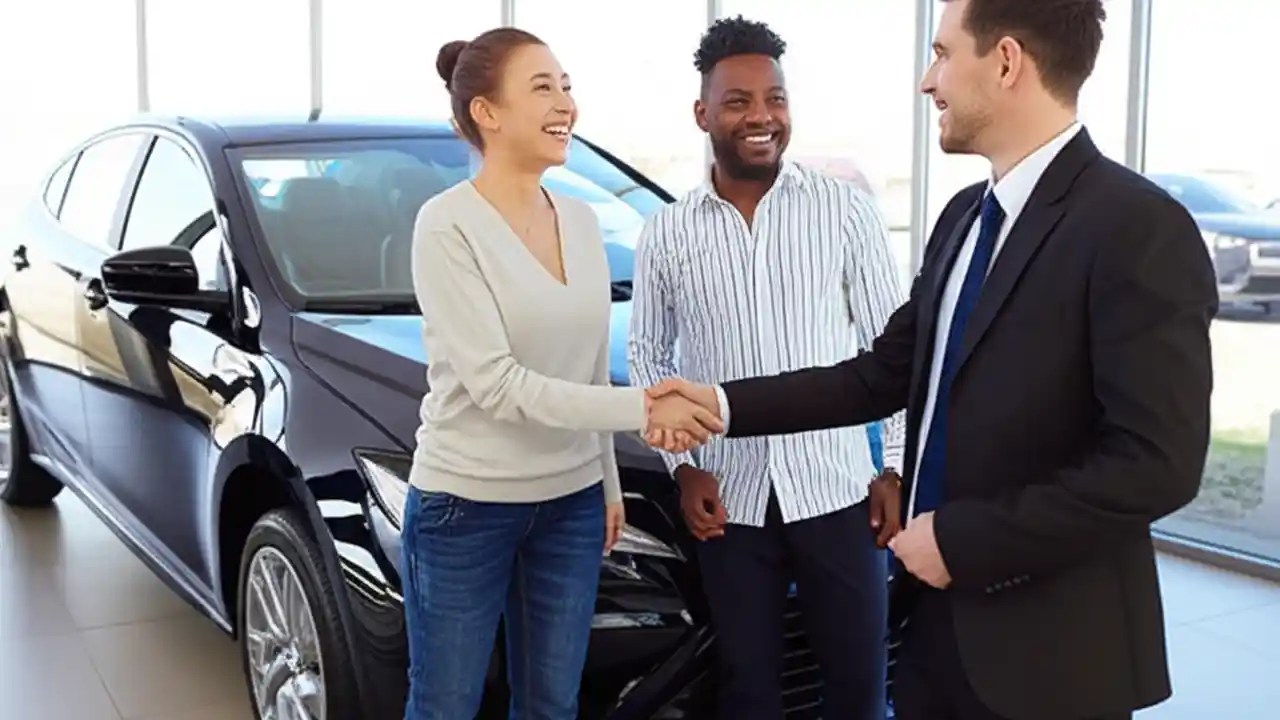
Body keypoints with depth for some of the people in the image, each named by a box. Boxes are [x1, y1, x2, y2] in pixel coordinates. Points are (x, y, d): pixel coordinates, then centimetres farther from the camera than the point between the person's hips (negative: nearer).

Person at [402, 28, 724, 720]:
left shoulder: (581, 220, 6)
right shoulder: (448, 224, -15)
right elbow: (495, 384, -21)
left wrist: (609, 483, 14)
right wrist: (642, 409, -24)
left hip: (571, 502, 6)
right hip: (465, 505, -6)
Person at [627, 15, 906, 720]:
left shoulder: (845, 207, -2)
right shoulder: (667, 232, 1)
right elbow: (647, 356, 9)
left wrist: (896, 467, -2)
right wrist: (682, 466, -2)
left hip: (834, 484, -1)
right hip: (729, 495, 1)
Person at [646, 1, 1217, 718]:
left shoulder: (1138, 229, -17)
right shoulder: (966, 215, 9)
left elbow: (1157, 463, -22)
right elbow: (884, 375, 11)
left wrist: (963, 538, -19)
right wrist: (725, 404, 4)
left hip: (1048, 647, -7)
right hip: (939, 614, 7)